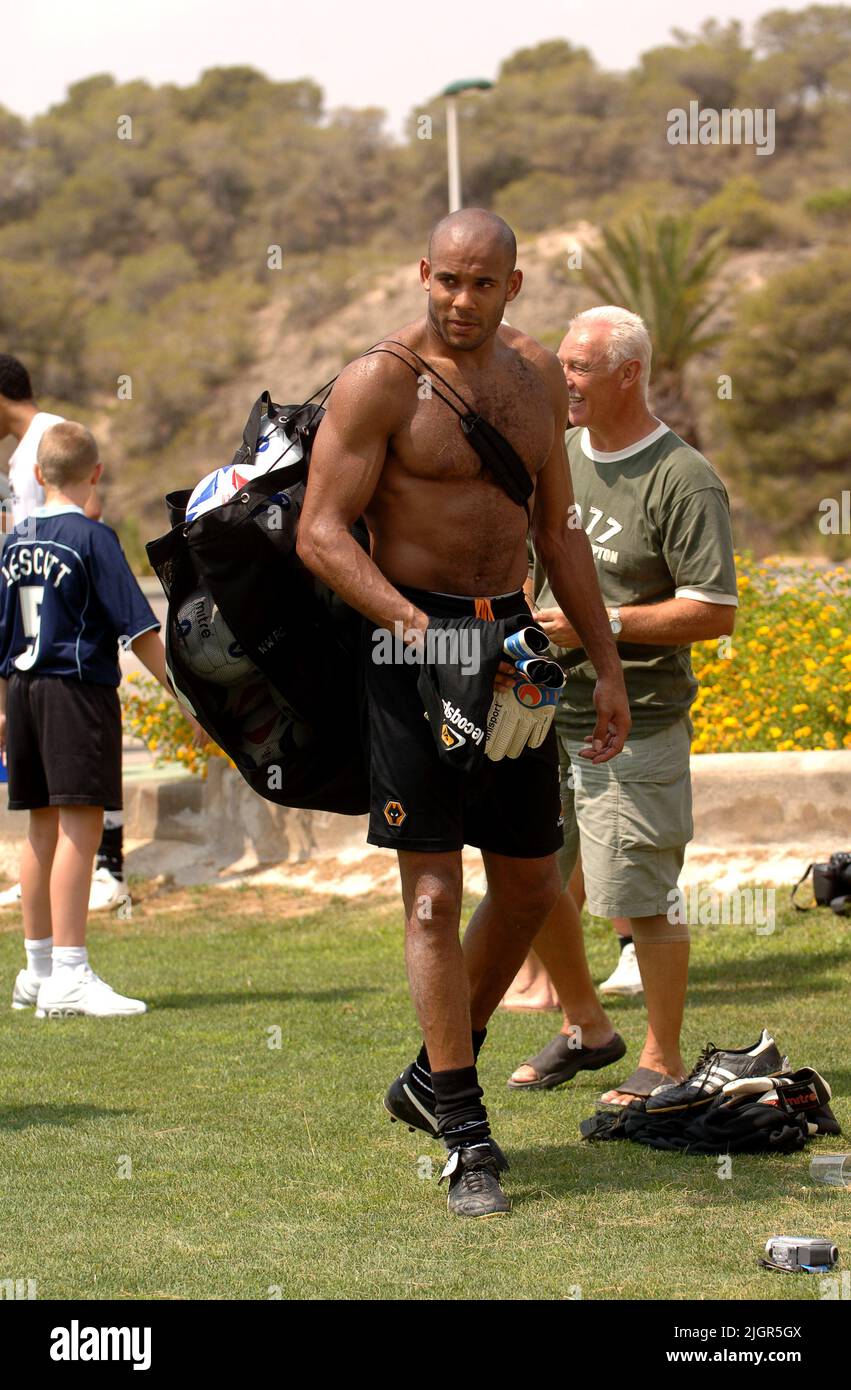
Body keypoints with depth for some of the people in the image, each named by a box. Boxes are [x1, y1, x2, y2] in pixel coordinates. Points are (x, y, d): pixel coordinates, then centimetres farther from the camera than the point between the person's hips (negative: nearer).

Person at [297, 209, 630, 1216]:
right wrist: (414, 627, -25)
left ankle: (433, 1074, 29)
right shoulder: (380, 382, -9)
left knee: (529, 884, 11)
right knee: (434, 895, -7)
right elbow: (320, 535, -12)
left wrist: (607, 666, 15)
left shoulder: (536, 376, 10)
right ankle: (465, 1137, -4)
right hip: (407, 636, -6)